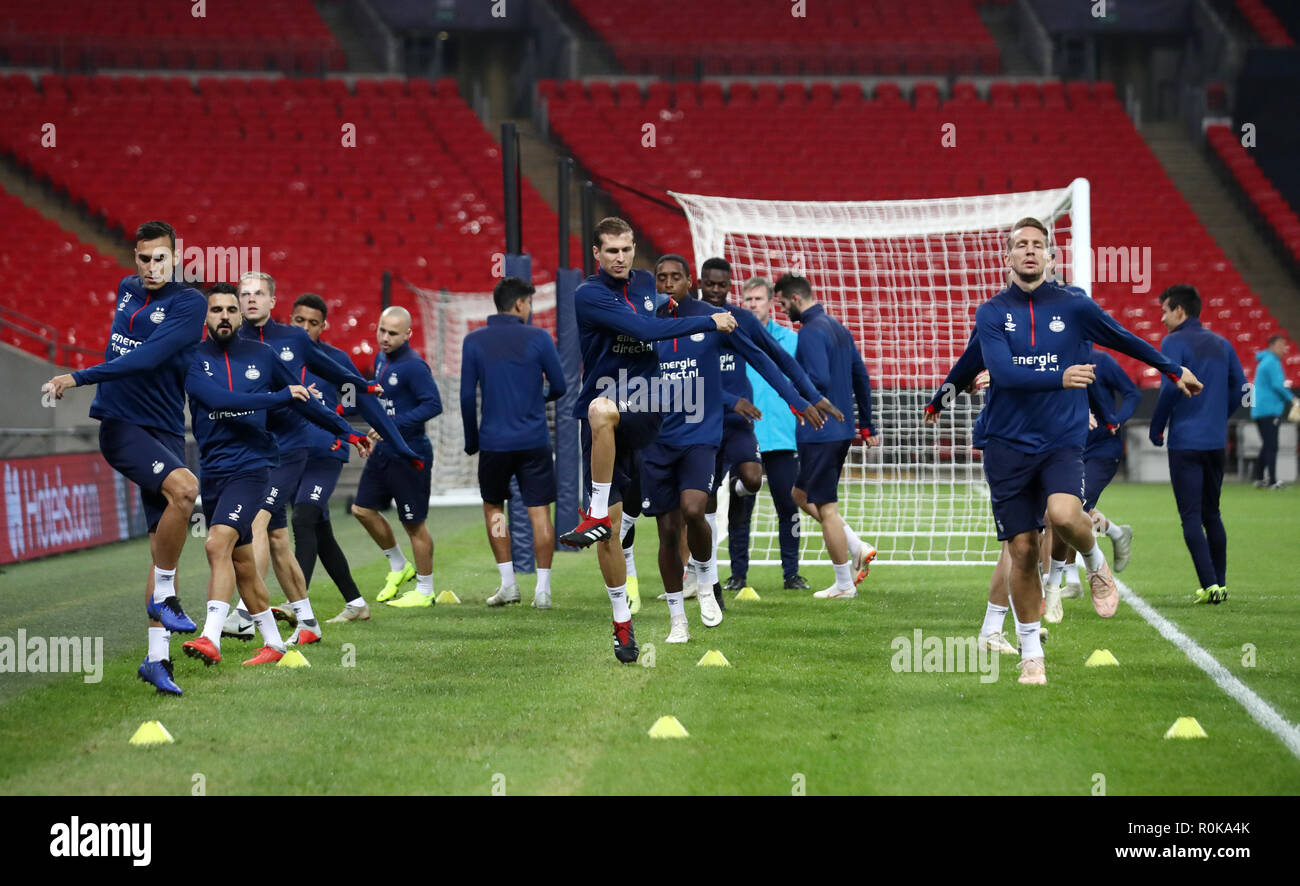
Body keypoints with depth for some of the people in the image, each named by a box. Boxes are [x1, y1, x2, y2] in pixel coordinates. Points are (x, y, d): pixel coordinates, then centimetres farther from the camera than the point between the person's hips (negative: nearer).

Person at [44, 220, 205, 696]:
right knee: (184, 487, -29)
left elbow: (148, 358, -20)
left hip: (165, 431, 0)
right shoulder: (127, 289, 10)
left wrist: (79, 377, -22)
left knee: (164, 544, -1)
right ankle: (163, 595, -14)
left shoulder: (190, 302, -7)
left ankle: (157, 657, 7)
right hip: (120, 423, 0)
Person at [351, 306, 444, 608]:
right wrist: (375, 432, 17)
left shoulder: (413, 366, -19)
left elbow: (434, 404, -25)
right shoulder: (382, 358, 8)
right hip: (383, 452, 9)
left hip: (409, 455, -9)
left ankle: (424, 592, 13)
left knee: (414, 523, 1)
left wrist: (394, 425, -28)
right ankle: (399, 567, 30)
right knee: (363, 509, 12)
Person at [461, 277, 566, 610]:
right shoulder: (539, 338, -3)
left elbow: (467, 395, 0)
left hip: (494, 442, 1)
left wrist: (471, 441, 10)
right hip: (535, 441, -1)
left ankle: (508, 583, 13)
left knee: (493, 508, 18)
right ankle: (542, 589, 2)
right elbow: (559, 387, 3)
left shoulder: (474, 341, 0)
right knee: (540, 513, 4)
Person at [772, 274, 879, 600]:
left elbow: (819, 380, -27)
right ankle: (858, 548, 12)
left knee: (826, 507, -1)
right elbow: (861, 377, 18)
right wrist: (867, 426, 22)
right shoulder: (838, 328, 14)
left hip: (819, 433, -10)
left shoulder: (811, 332, -16)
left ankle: (844, 584, 5)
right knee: (802, 495, 20)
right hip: (841, 430, 10)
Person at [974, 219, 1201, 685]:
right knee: (1022, 550, 0)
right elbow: (1002, 372, -12)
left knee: (1063, 514, -30)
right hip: (1007, 445, 1)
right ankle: (1031, 651, 16)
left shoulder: (1073, 306, 4)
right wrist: (1060, 378, -23)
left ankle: (1096, 563, 5)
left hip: (1062, 440, -1)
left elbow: (1125, 340, 19)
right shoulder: (991, 313, 1)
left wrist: (1173, 369, 30)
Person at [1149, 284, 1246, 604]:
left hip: (1185, 442, -6)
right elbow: (1240, 386, 12)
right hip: (1216, 441, 6)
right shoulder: (1221, 344, 13)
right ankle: (1220, 584, 15)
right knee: (1212, 514, 16)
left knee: (1191, 517, -5)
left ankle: (1210, 586, -13)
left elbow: (1171, 388, -16)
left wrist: (1156, 429, -4)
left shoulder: (1174, 343, -7)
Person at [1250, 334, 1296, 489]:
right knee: (1271, 447, -10)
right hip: (1269, 410, -10)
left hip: (1258, 411, 10)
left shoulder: (1264, 361, 19)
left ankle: (1258, 477, 16)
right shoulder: (1272, 362, -12)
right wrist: (1291, 398, -10)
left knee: (1267, 445, 15)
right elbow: (1277, 385, -19)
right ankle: (1272, 481, -12)